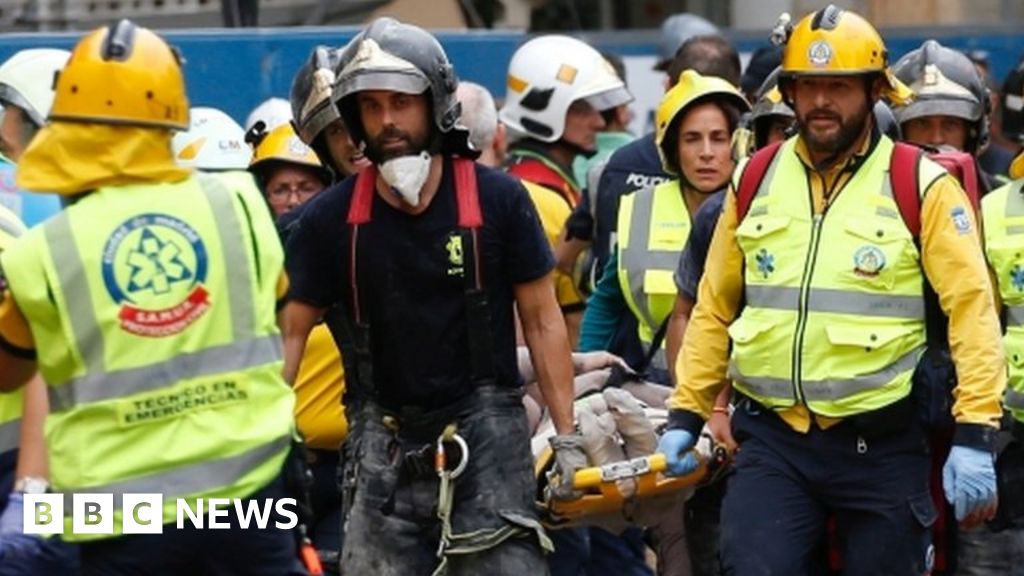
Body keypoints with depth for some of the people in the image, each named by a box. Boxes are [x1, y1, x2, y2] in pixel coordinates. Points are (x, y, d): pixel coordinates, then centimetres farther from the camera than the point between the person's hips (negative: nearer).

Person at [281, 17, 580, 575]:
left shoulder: (498, 200, -2)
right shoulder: (329, 218, 2)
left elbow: (542, 320, 3)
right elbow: (291, 332, 7)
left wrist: (566, 436, 0)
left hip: (484, 436, -2)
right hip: (383, 442, 2)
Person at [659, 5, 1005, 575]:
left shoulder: (921, 186, -4)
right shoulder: (755, 181, 8)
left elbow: (971, 308, -9)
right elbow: (715, 308, 14)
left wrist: (975, 433, -17)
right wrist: (686, 414, 10)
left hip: (881, 446, -2)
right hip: (772, 440, 2)